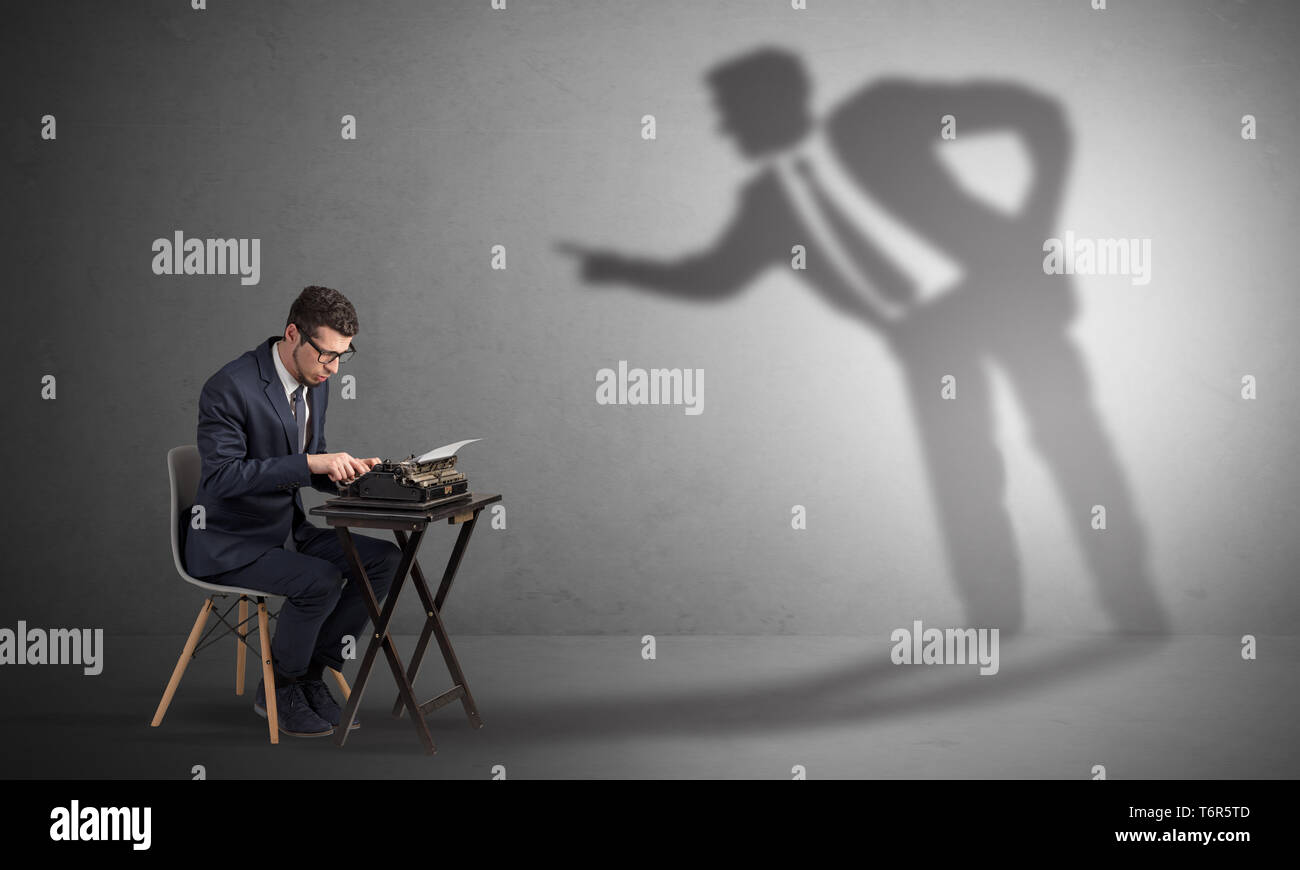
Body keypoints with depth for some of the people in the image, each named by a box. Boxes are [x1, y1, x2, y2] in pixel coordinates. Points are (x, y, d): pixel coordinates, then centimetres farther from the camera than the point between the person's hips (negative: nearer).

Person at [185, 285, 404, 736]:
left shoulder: (315, 383, 5)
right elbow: (220, 476, -29)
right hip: (228, 545, -8)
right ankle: (278, 689, -4)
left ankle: (311, 674, 3)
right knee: (321, 581, -29)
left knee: (384, 558, -7)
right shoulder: (230, 387, -21)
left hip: (288, 529, 8)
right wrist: (310, 463, -33)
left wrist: (345, 471, -7)